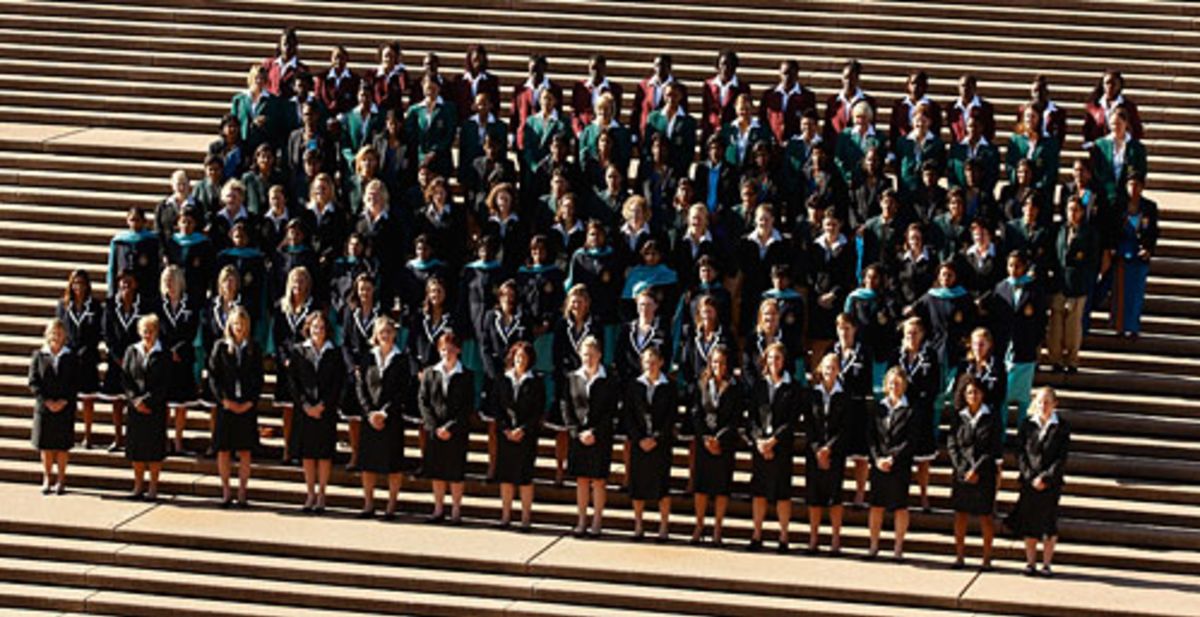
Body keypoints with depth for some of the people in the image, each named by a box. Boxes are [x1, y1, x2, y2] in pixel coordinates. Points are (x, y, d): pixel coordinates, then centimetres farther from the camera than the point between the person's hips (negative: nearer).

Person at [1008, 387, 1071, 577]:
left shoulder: (1061, 427, -1)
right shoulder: (1027, 424, 3)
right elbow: (1020, 453, 1)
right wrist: (1030, 477, -9)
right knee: (1029, 525, 5)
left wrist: (1045, 478, -13)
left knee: (1049, 524, 2)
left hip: (1051, 482, -1)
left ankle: (1046, 564, 10)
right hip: (1029, 481, 1)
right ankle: (1031, 562, 14)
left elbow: (1062, 458, -4)